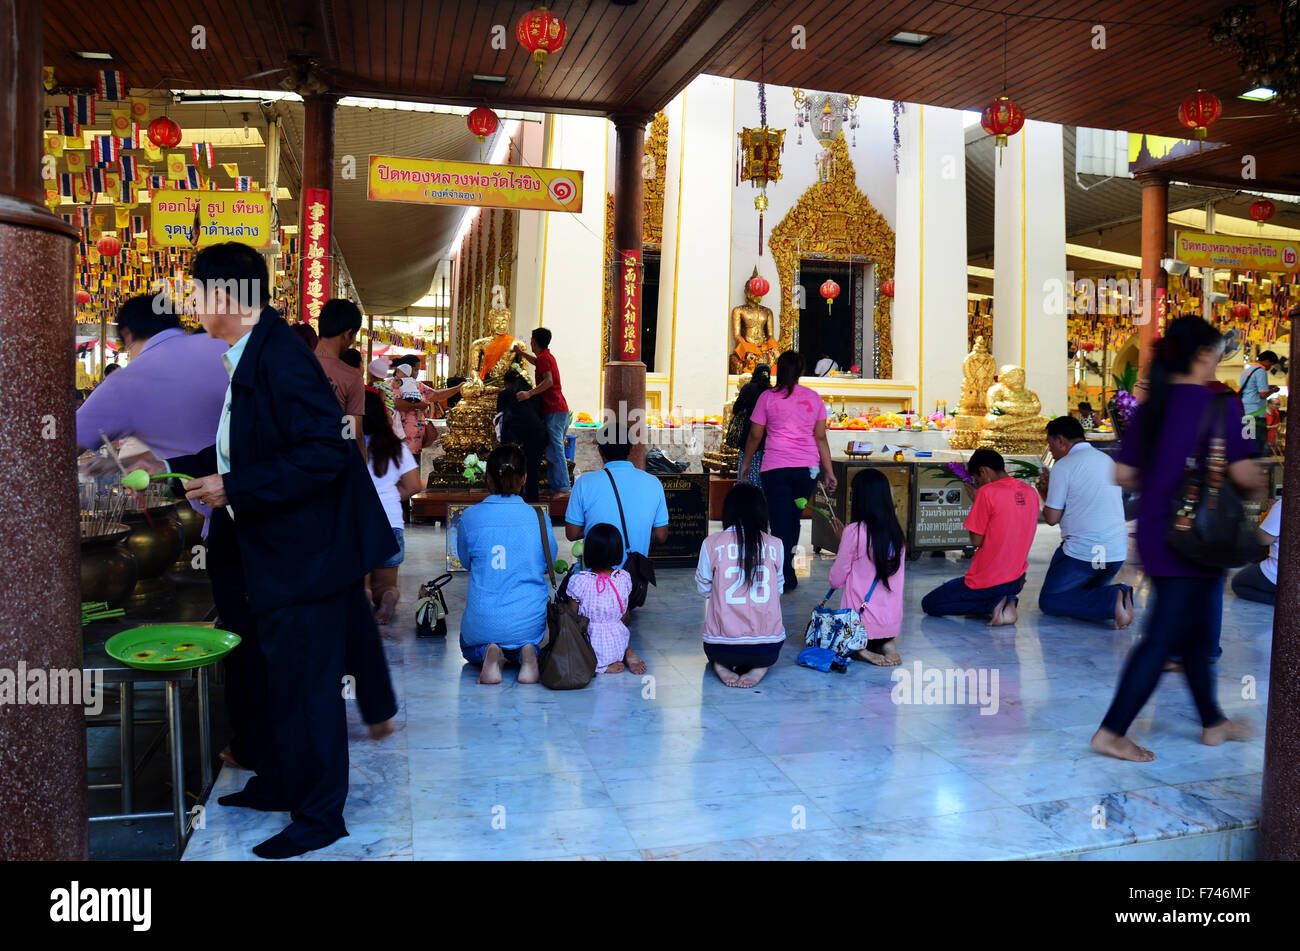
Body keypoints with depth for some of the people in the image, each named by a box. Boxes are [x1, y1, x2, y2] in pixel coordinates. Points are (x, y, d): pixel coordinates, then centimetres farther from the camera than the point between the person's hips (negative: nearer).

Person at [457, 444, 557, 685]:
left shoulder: (471, 516, -10)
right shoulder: (538, 518, -9)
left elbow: (466, 560, 7)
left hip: (484, 622, -1)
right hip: (530, 621, 1)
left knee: (469, 649, 34)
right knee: (528, 641, 37)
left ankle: (487, 653, -2)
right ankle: (526, 652, 0)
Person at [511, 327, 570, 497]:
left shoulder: (543, 358, -10)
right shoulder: (547, 356, 21)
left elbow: (548, 381, -26)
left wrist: (529, 393, -30)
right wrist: (521, 353, 56)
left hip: (553, 411, -10)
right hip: (560, 410, 10)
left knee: (556, 450, -12)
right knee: (553, 449, 11)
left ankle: (562, 487, -15)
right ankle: (555, 486, 12)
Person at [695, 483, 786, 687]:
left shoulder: (711, 544, -4)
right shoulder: (775, 545, 0)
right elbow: (779, 589, 12)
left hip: (722, 647, 0)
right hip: (768, 649, 0)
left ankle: (721, 667, 2)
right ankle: (759, 668, 3)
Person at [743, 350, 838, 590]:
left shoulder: (768, 397, 0)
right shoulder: (813, 398, 7)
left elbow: (755, 436, 3)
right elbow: (821, 438, 7)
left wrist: (746, 462, 17)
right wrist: (828, 471, 11)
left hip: (776, 468, -3)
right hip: (807, 468, 3)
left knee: (780, 522, 1)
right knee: (794, 519, 17)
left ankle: (787, 579, -1)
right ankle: (787, 566, 25)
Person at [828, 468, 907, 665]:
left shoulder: (855, 531, -16)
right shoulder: (896, 531, 1)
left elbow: (836, 581, -9)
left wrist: (843, 541, 5)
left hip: (861, 622, -5)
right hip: (893, 622, 6)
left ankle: (859, 647, -3)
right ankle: (887, 643, 7)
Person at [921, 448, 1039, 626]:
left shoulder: (987, 492, -17)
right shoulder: (1030, 492, 4)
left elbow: (976, 540, -14)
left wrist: (977, 502, -4)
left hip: (987, 581, -7)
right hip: (1017, 580, 7)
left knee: (928, 604, 6)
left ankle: (991, 605, -8)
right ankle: (1006, 601, 5)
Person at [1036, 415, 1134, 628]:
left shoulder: (1063, 466, -9)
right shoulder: (1108, 460, 15)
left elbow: (1052, 518, -8)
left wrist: (1045, 493, 12)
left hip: (1083, 551, -8)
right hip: (1118, 551, 8)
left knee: (1049, 601, 6)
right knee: (1086, 592, 26)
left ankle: (1111, 601, -17)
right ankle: (1119, 596, -6)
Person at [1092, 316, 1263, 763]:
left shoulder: (1150, 406, 7)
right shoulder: (1218, 405, -12)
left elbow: (1123, 474, 7)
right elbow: (1244, 472, -15)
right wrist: (1260, 482, 6)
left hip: (1154, 533, 7)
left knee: (1196, 632, 21)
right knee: (1163, 637, -2)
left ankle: (1213, 722, 35)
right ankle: (1112, 731, 1)